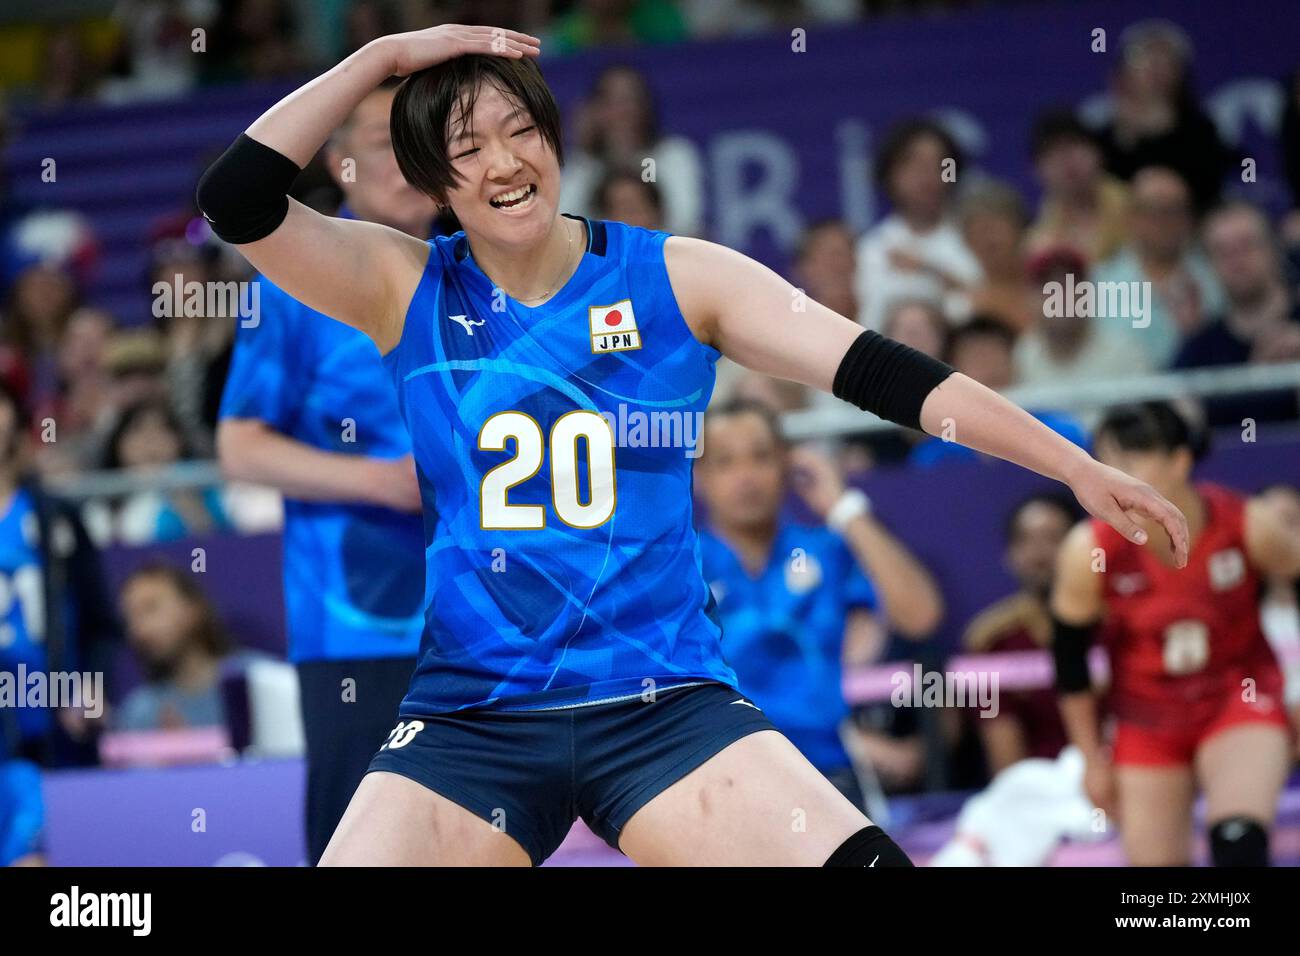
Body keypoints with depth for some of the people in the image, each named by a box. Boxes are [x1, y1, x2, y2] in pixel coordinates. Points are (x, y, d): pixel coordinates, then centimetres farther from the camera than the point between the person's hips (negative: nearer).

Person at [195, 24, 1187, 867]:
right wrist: (385, 56, -5)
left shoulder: (677, 279, 2)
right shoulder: (406, 288, 4)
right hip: (470, 716, 1)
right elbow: (238, 200, -7)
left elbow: (879, 369, -2)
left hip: (662, 702, -1)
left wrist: (1075, 465, -7)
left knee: (862, 864, -21)